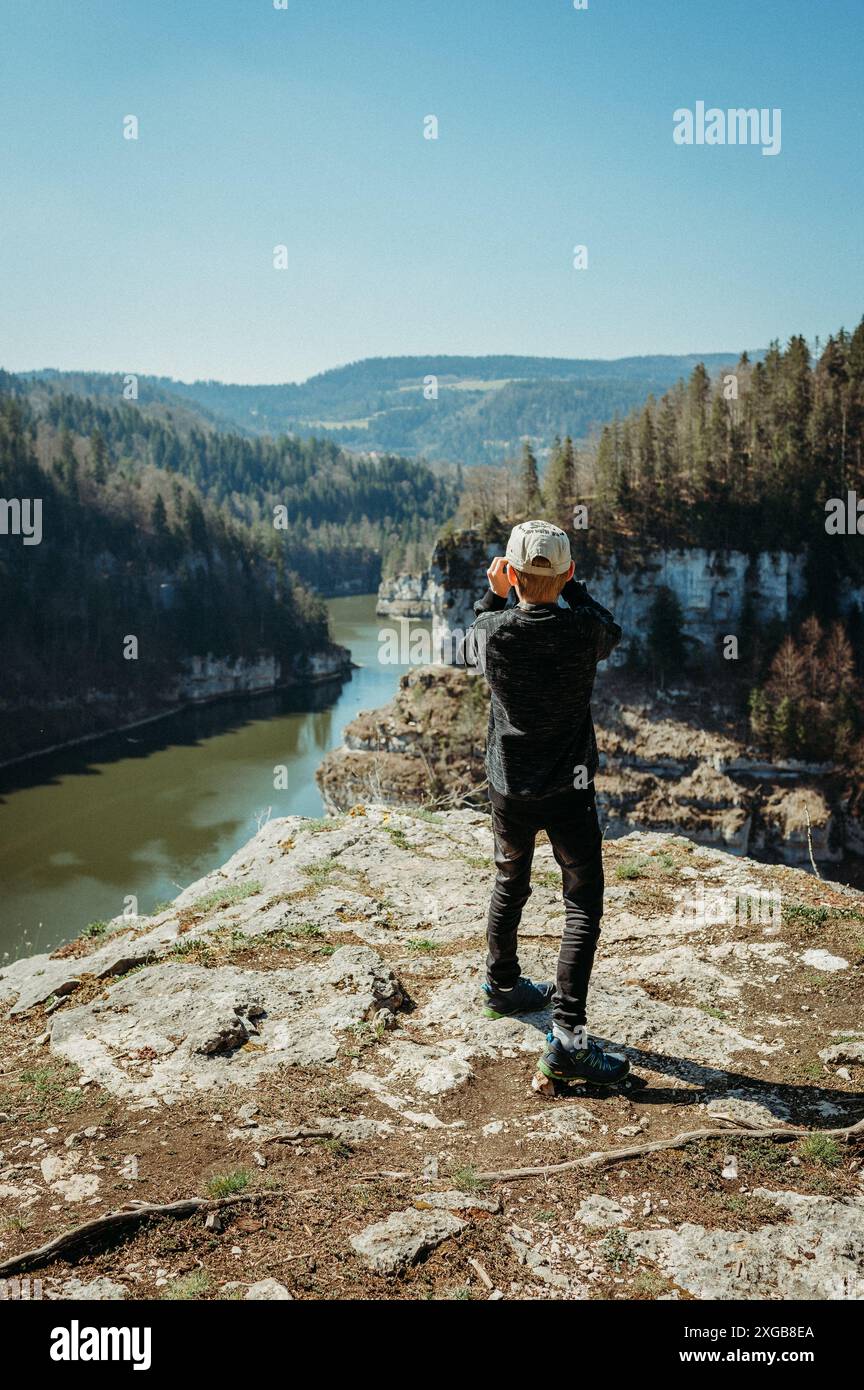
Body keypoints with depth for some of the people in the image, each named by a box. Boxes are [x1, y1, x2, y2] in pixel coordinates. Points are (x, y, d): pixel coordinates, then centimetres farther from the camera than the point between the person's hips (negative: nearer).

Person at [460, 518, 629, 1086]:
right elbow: (613, 631, 11)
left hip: (510, 788, 3)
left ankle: (503, 986, 44)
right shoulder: (583, 630, -15)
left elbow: (468, 647, 14)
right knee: (584, 905, 2)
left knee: (510, 888, 22)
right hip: (570, 790, -3)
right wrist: (571, 588, 15)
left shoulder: (495, 631, -11)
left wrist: (493, 595, 16)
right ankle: (568, 1036, -6)